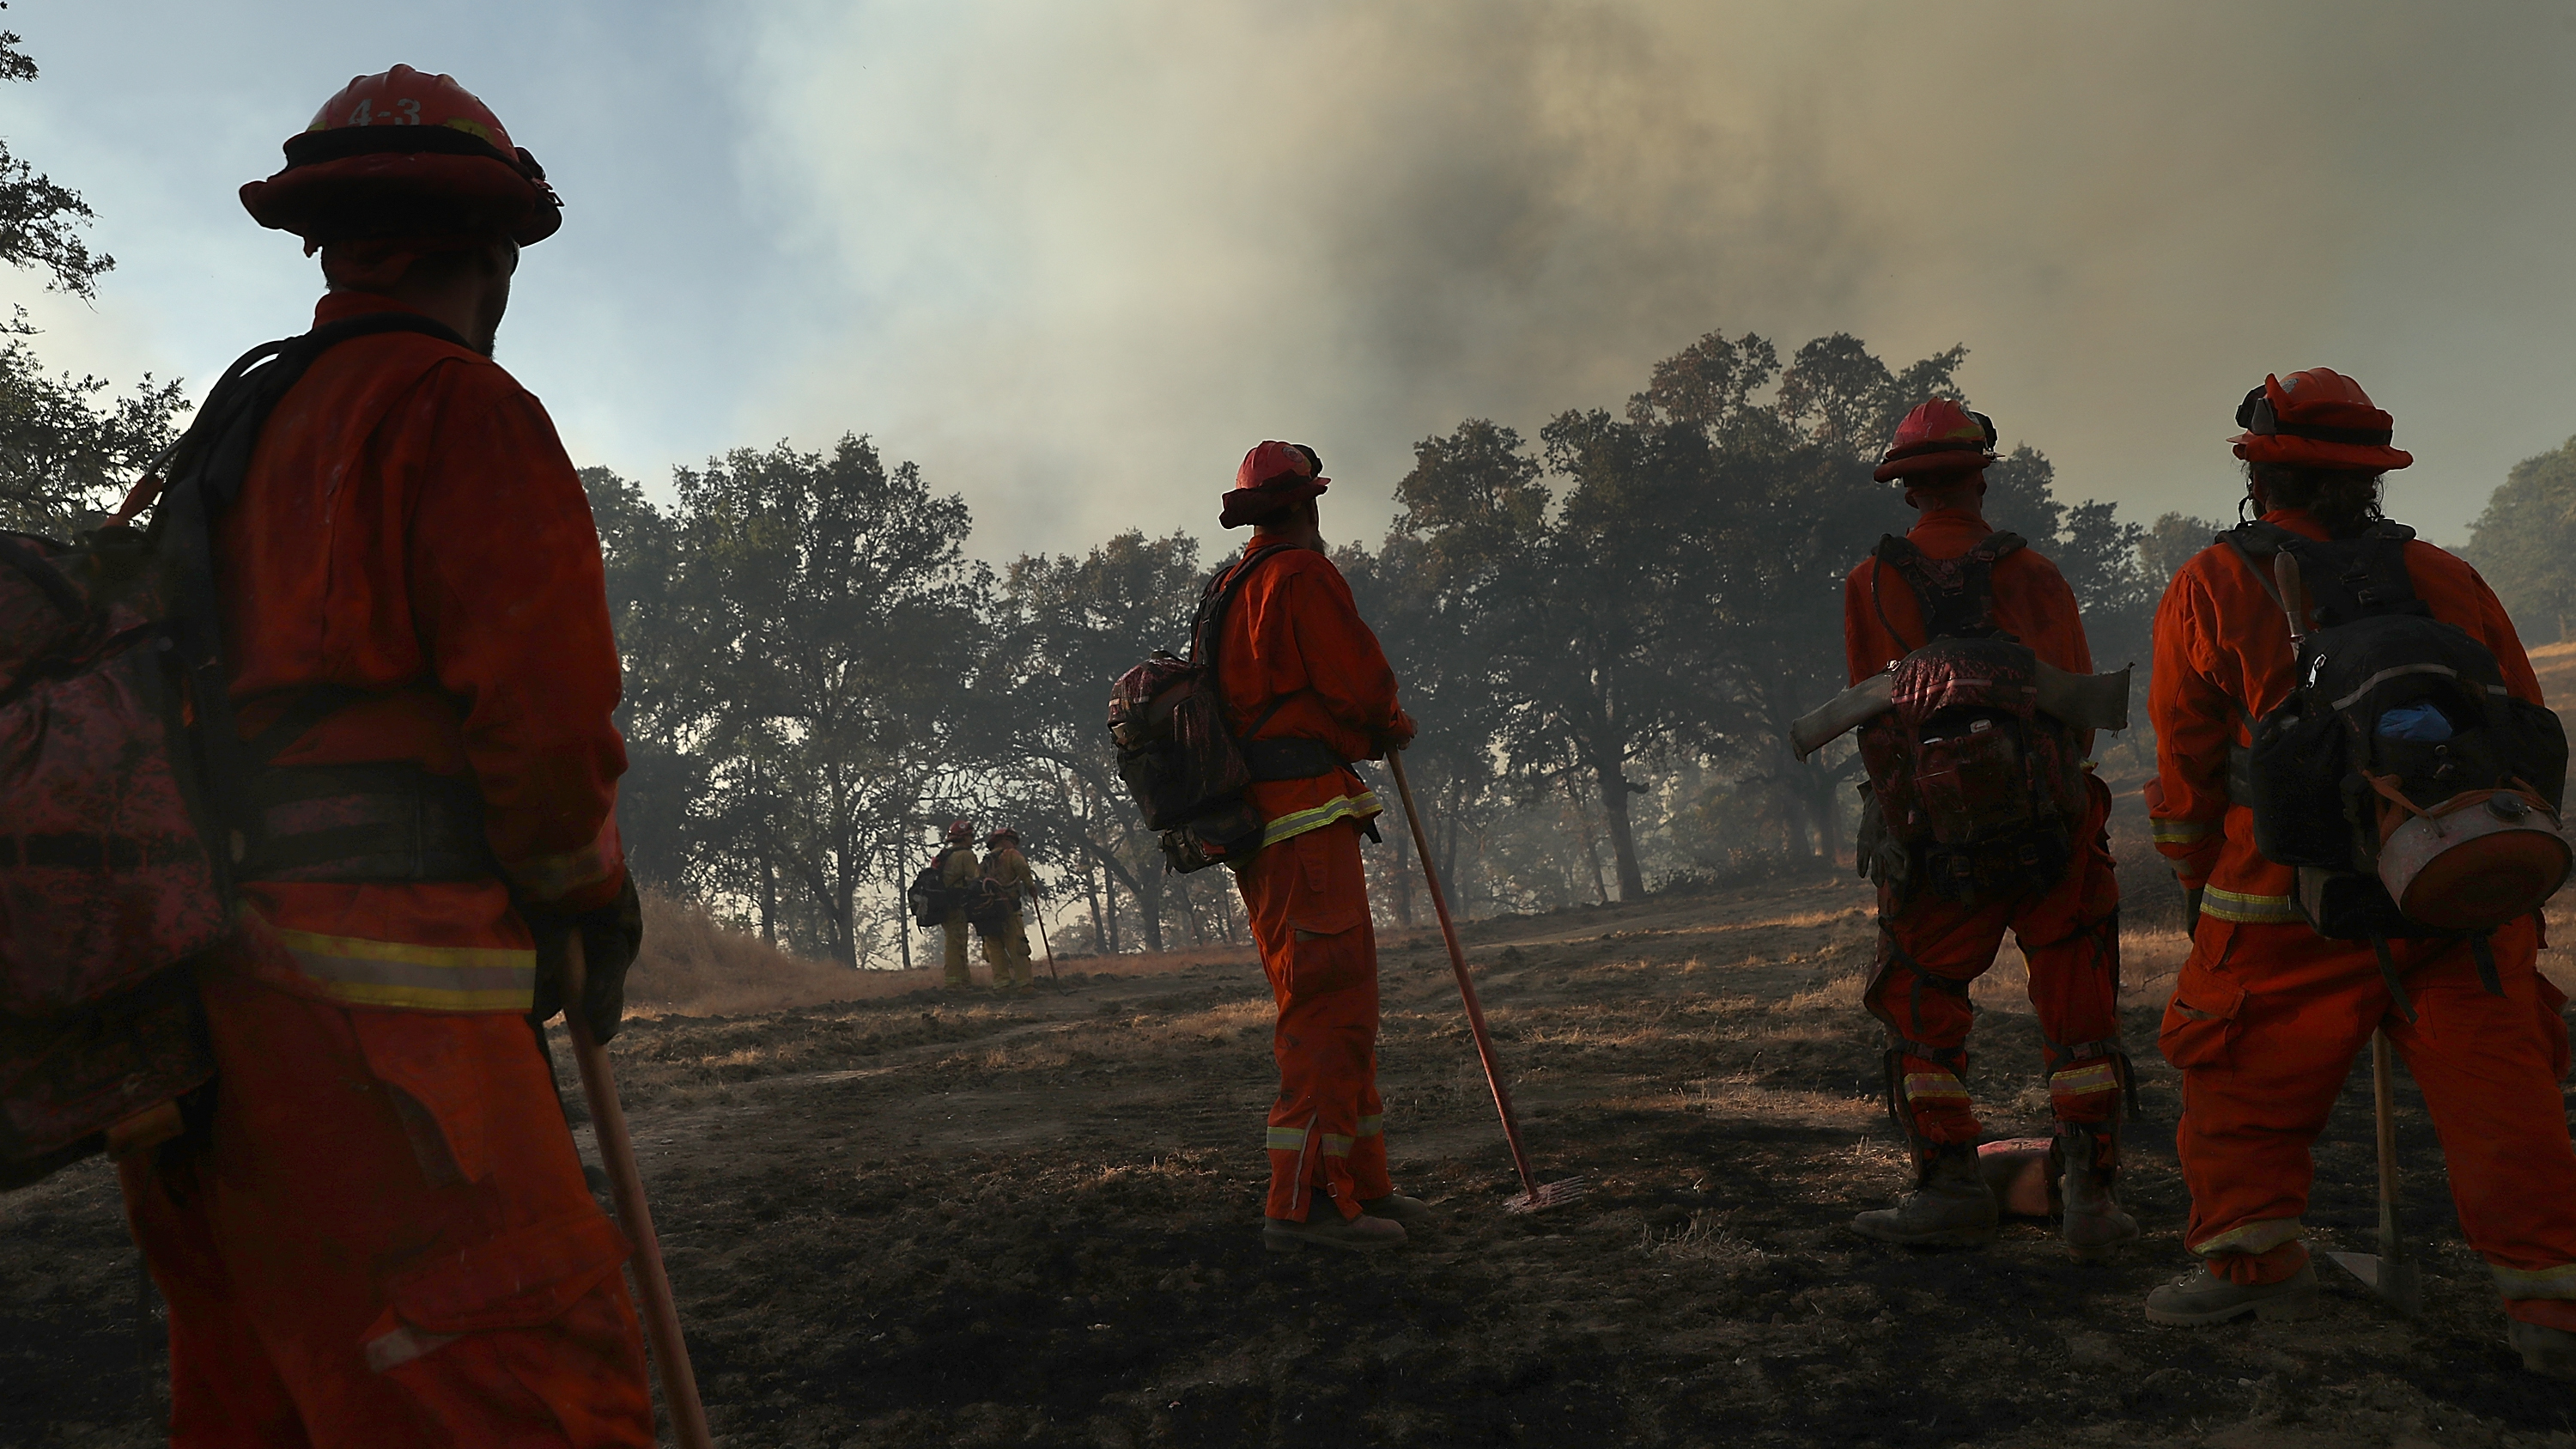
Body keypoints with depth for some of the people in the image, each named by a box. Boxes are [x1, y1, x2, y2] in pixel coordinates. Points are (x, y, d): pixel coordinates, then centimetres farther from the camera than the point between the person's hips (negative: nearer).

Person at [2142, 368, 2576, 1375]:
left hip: (2288, 905, -2)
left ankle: (2251, 1255, 12)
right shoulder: (2448, 581, 9)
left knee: (2241, 1075, 12)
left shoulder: (2211, 589, 0)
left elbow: (2190, 770, 3)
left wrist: (2206, 889, 15)